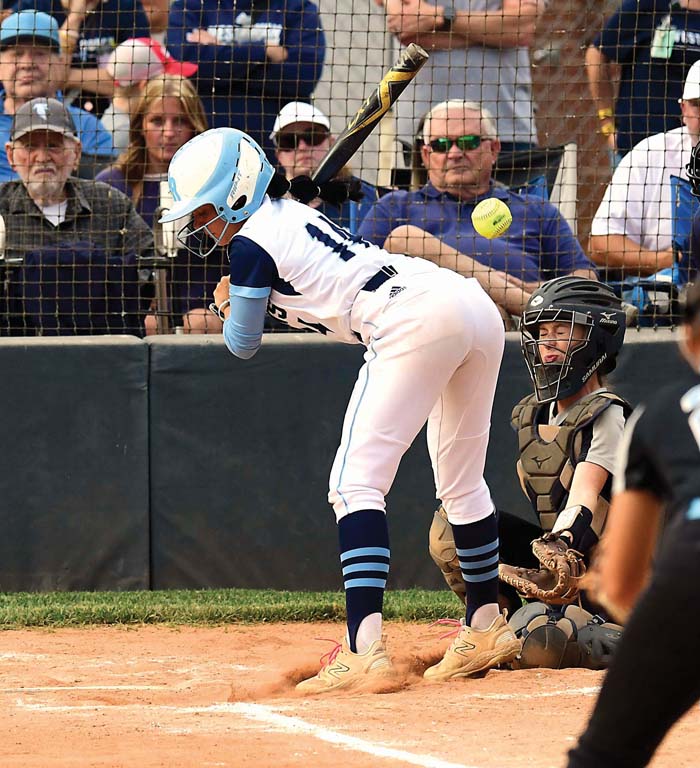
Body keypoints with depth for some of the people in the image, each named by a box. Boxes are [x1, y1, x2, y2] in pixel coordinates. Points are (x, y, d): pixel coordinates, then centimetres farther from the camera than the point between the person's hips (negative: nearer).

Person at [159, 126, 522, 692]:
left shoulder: (251, 245, 0)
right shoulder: (296, 214, 26)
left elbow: (243, 344, 12)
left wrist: (227, 305, 31)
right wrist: (246, 298, 29)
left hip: (414, 321, -9)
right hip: (478, 306, 9)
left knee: (356, 483, -10)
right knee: (461, 483, 23)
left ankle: (365, 651, -22)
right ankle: (487, 629, 34)